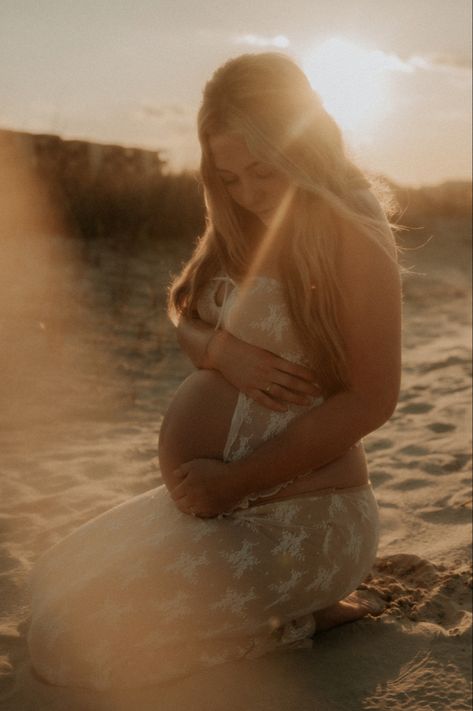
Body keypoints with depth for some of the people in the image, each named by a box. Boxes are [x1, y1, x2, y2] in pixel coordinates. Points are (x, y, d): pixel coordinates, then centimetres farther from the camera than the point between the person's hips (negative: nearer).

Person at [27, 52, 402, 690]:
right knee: (54, 579, 19)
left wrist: (233, 480, -18)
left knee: (69, 646, -14)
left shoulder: (351, 235, -17)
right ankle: (279, 605, 18)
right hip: (218, 501, 9)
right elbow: (186, 321, 12)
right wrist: (220, 350, -13)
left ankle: (300, 617, 0)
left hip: (300, 513, -9)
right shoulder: (243, 227, 8)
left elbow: (370, 400, -20)